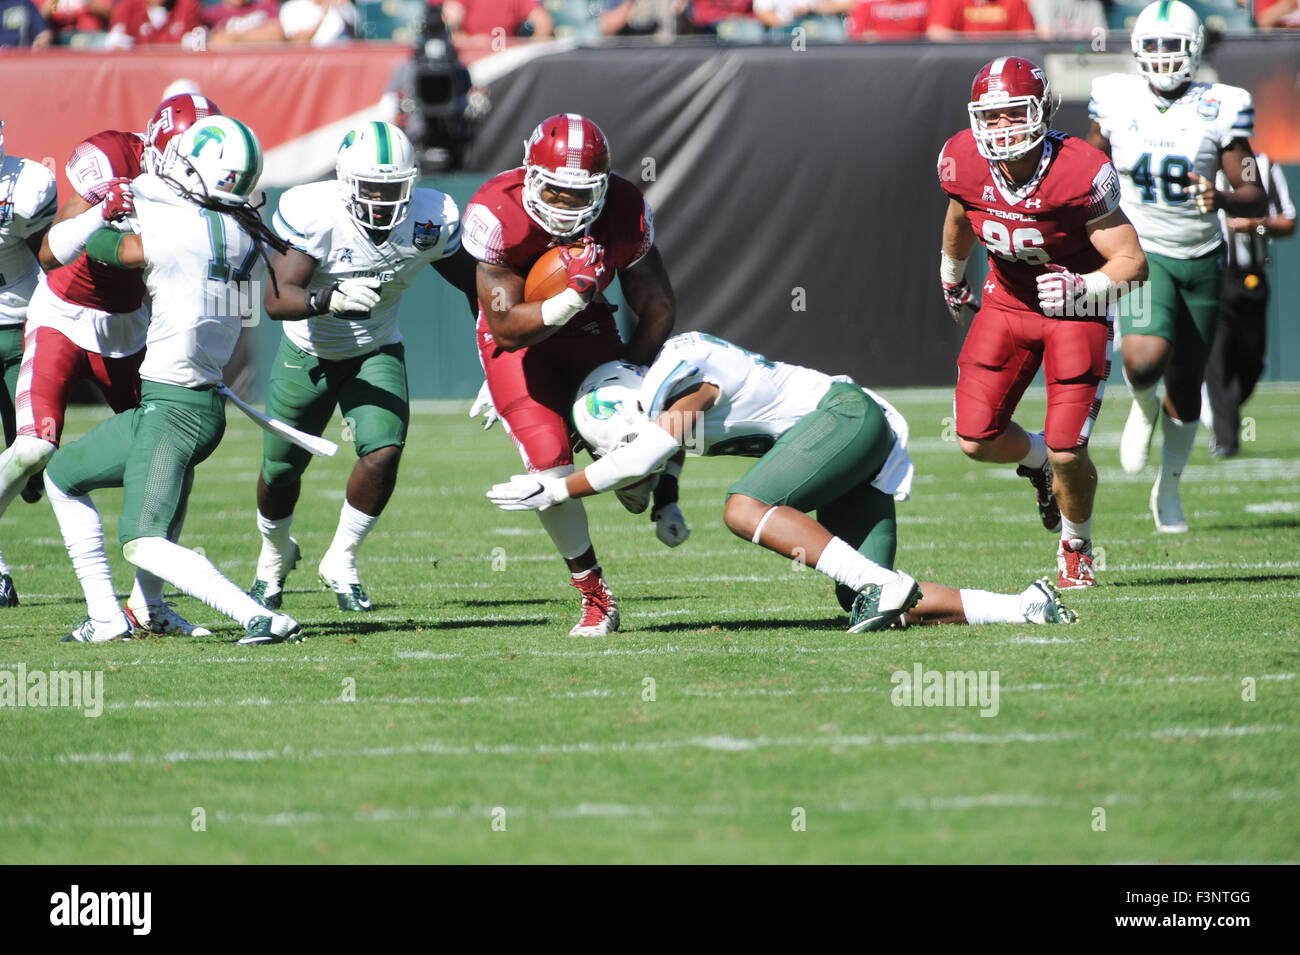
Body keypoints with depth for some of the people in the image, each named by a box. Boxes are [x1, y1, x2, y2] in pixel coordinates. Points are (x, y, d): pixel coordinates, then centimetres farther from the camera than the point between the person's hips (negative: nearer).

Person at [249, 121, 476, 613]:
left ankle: (341, 561, 4)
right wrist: (328, 299, -58)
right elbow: (277, 298, -37)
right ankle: (275, 555, 42)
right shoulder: (311, 213, -30)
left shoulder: (431, 220, -20)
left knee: (383, 454, -21)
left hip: (377, 352, 1)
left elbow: (473, 286, -3)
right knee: (281, 469, 8)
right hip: (309, 353, -1)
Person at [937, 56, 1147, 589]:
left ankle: (1076, 546, 22)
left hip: (1075, 310, -4)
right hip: (1007, 301, 4)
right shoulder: (964, 164, -15)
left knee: (1067, 453, -10)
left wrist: (1085, 287, -38)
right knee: (976, 440, -5)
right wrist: (951, 275, 27)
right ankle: (1037, 461, 32)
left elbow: (1132, 262, -21)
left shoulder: (1079, 175, -28)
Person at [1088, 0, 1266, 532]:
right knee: (1145, 358, -29)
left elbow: (1256, 200, -9)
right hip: (1141, 253, -1)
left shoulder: (1220, 110, -8)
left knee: (1186, 386, 10)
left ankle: (1169, 487, 35)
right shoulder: (1116, 101, -5)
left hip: (1200, 259, 1)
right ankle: (1143, 407, 9)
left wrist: (1222, 199, -30)